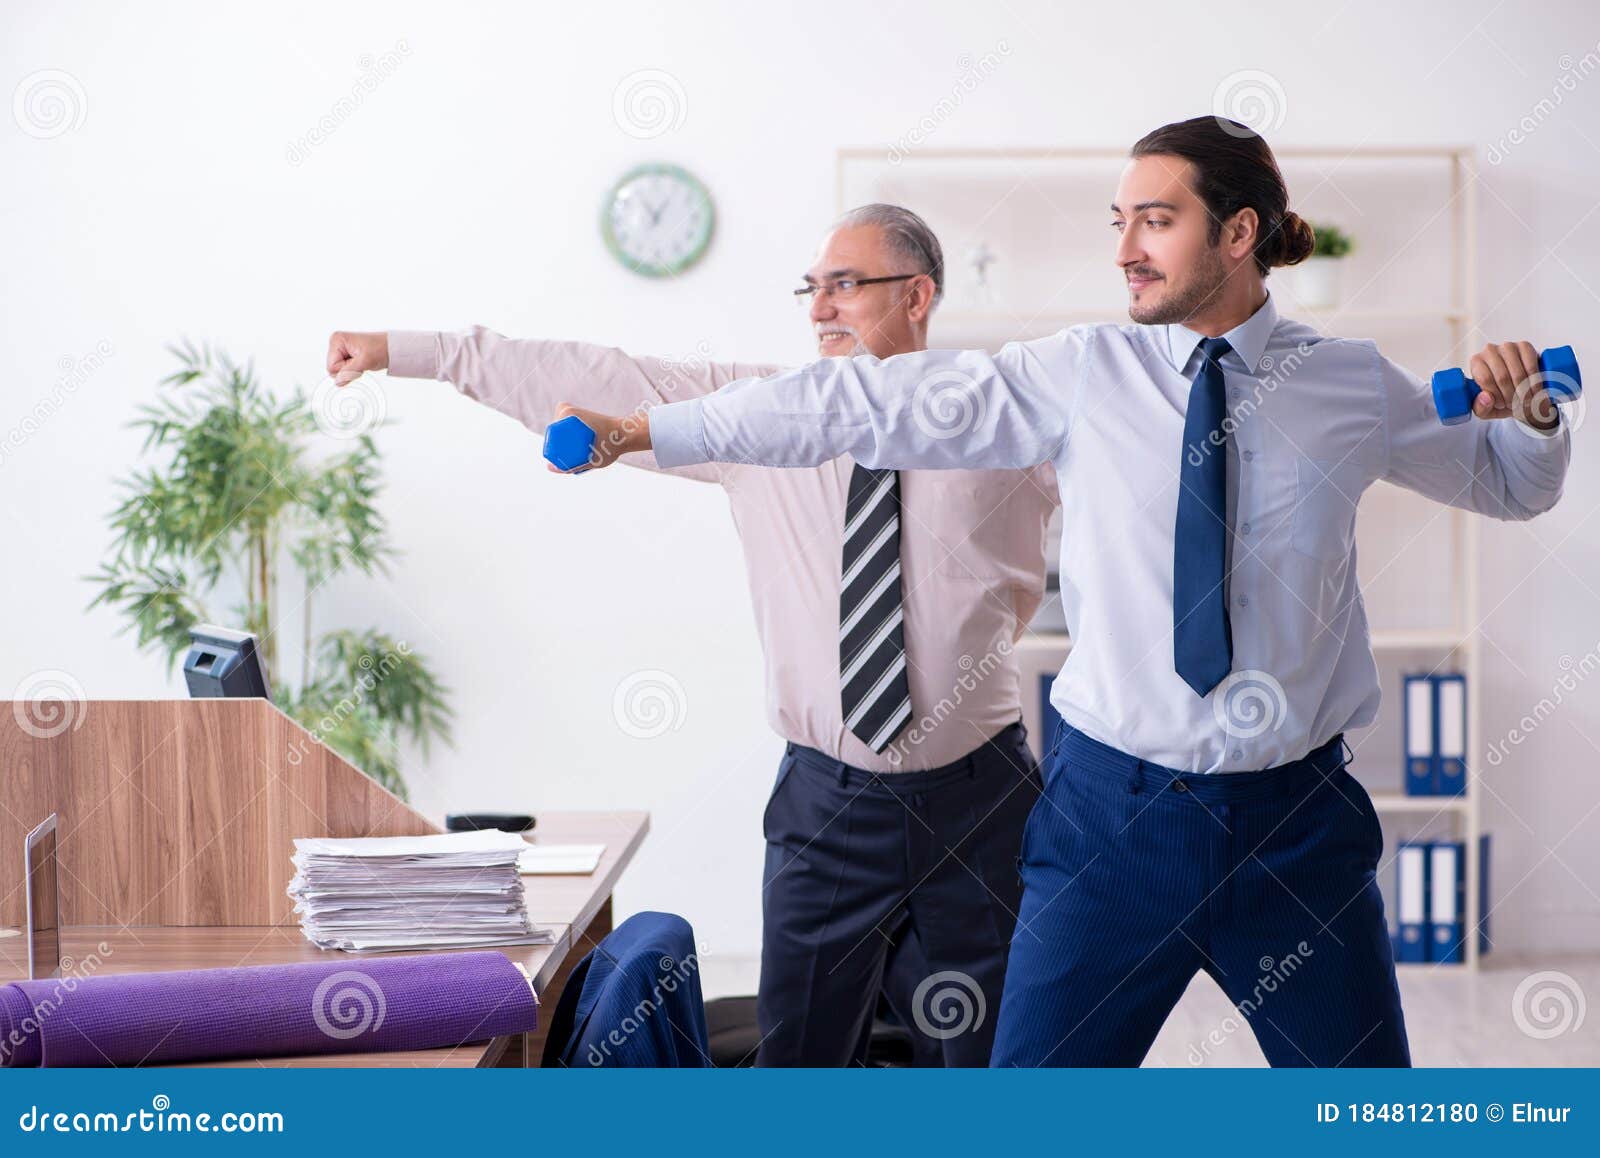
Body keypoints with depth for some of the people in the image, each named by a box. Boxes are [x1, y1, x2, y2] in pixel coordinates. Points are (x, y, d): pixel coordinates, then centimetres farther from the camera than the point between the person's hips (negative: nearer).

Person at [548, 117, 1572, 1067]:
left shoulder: (1355, 386, 3)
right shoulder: (1084, 375, 0)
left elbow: (1510, 485, 19)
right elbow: (880, 405, -3)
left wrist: (1531, 415, -4)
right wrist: (650, 431, -5)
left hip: (1295, 824, 1)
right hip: (1117, 809, 0)